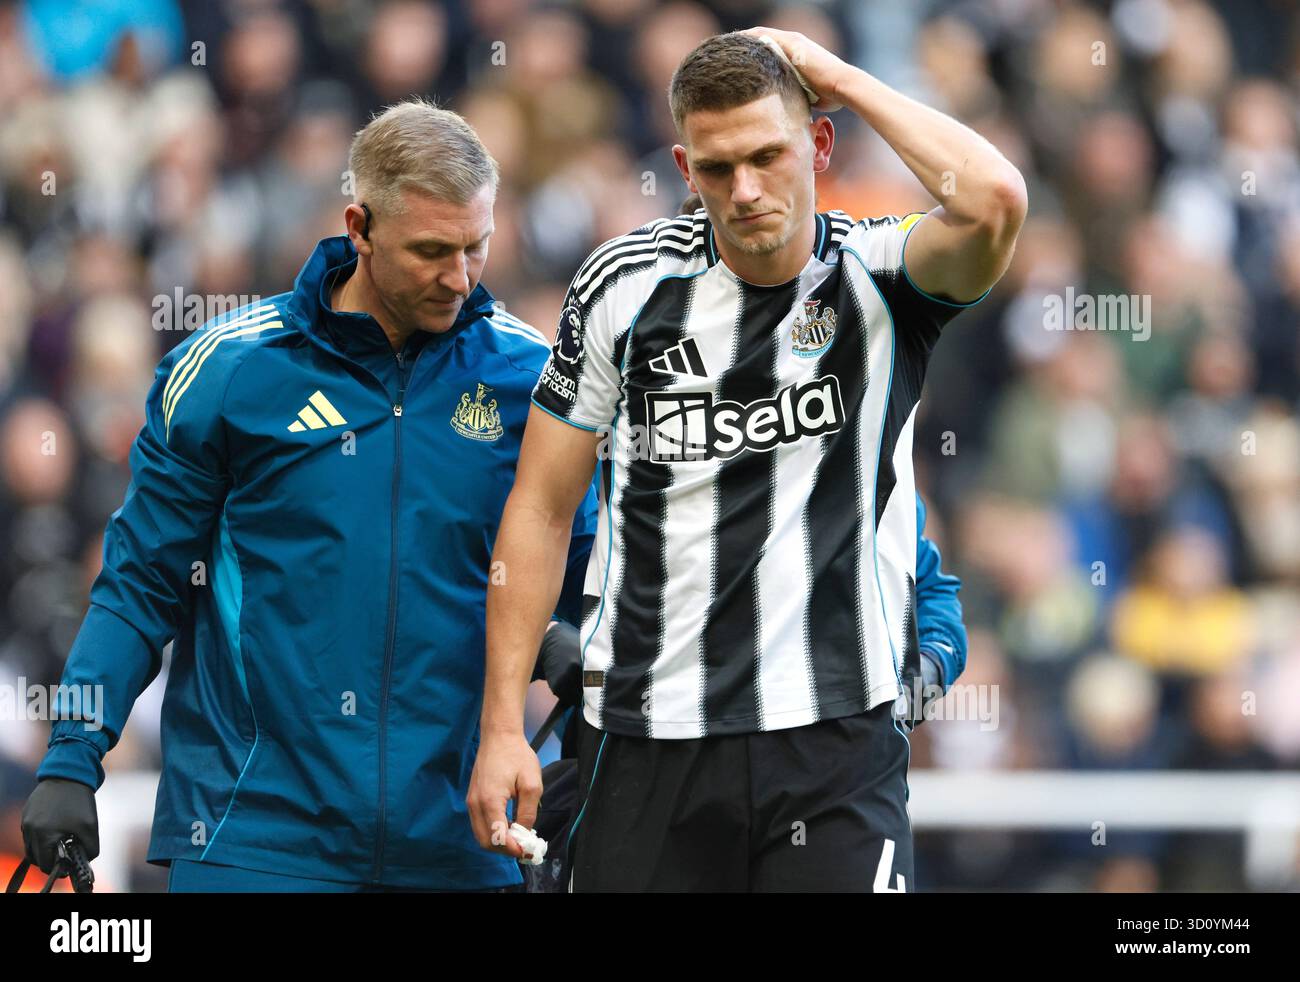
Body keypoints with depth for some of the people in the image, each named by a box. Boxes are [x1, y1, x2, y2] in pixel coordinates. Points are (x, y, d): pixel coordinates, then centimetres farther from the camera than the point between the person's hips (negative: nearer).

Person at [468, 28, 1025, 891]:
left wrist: (840, 78, -12)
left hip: (834, 733, -2)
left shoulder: (880, 277, -2)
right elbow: (542, 507, 8)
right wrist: (503, 726, 3)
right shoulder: (624, 283, 3)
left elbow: (993, 202, -25)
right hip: (646, 742, 2)